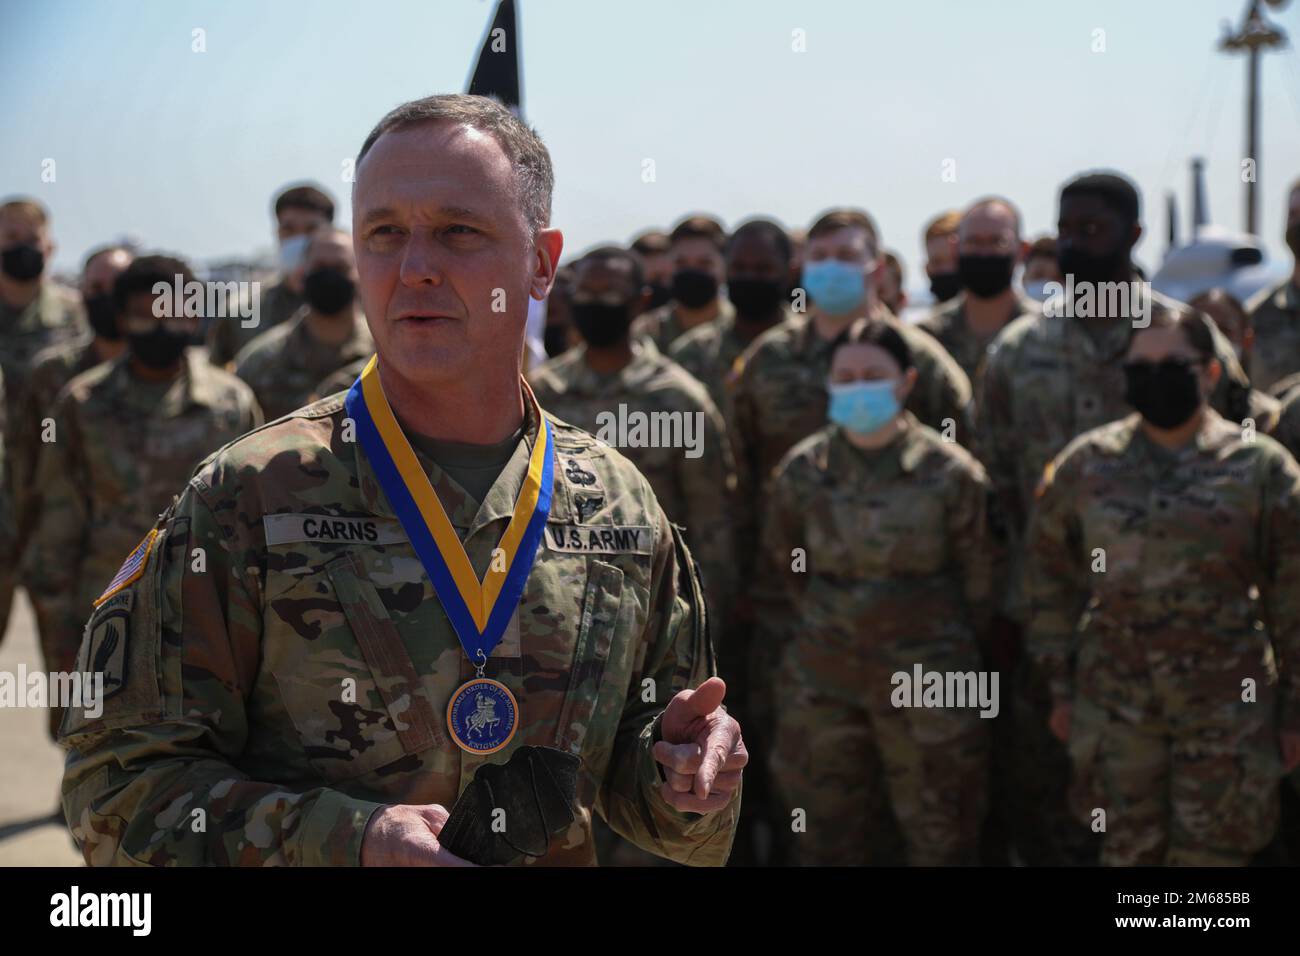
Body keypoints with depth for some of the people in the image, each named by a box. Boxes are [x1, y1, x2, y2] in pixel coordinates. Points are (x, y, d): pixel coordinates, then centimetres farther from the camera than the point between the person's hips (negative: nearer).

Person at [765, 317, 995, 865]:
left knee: (939, 838, 6)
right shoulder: (802, 470, -1)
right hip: (822, 680, 2)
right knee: (827, 835, 11)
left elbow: (979, 579, 2)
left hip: (925, 677, -2)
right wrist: (814, 628, 12)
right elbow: (782, 565, 13)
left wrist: (943, 644, 6)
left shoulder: (949, 473, -7)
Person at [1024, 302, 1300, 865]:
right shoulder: (1086, 464, 5)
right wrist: (1060, 686, 9)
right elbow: (1051, 574, 12)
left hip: (1226, 704, -2)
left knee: (1210, 856, 4)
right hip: (1116, 701, 2)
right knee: (1129, 850, 10)